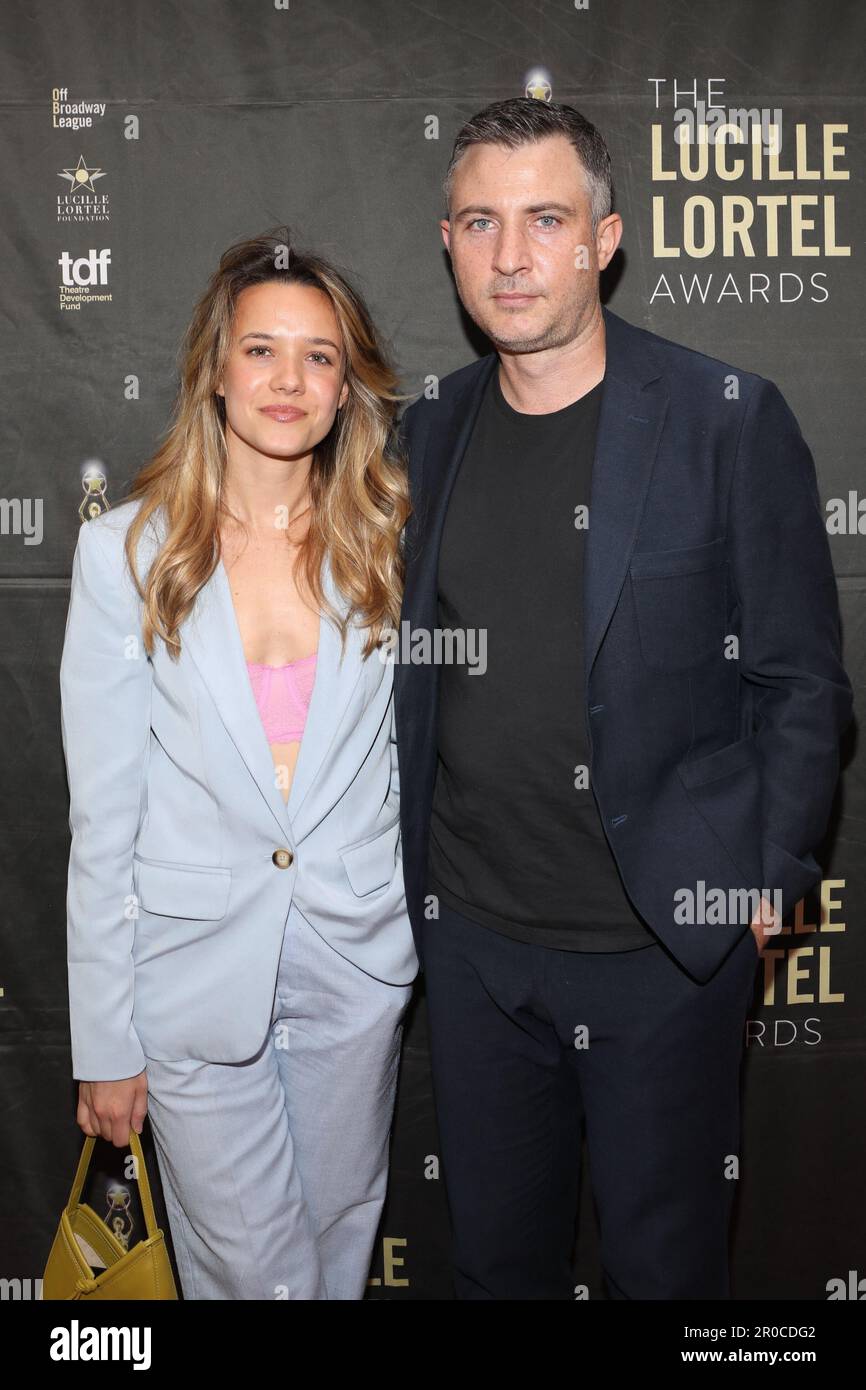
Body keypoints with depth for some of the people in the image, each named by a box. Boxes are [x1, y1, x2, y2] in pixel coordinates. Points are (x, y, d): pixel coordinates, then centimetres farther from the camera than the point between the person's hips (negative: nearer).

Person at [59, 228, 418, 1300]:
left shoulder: (383, 541, -2)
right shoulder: (127, 549, -7)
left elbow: (405, 756, 7)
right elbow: (103, 813, -6)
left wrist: (424, 938, 6)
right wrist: (105, 1041, -4)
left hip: (359, 961, 2)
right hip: (196, 967, -2)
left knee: (342, 1231, 20)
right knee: (250, 1264, 10)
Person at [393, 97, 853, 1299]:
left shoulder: (731, 421, -9)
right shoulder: (430, 432, 5)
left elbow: (801, 681, -6)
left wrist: (765, 883, -10)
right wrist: (398, 866, 8)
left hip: (665, 941, -4)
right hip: (471, 932, 4)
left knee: (664, 1260, 16)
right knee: (496, 1254, 22)